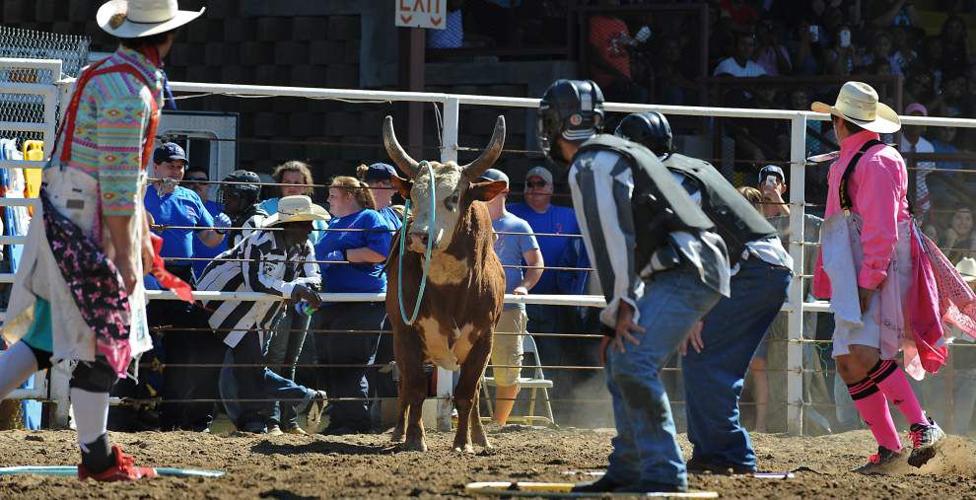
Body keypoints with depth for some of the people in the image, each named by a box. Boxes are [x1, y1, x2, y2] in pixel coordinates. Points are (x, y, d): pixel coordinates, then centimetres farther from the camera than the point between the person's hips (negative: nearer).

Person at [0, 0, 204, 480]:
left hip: (61, 215, 10)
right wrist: (124, 256, -19)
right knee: (104, 337, 0)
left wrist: (141, 232, 27)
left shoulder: (108, 73, 14)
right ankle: (97, 455, 7)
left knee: (47, 335, 13)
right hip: (88, 227, -10)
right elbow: (117, 183, -21)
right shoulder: (130, 93, -19)